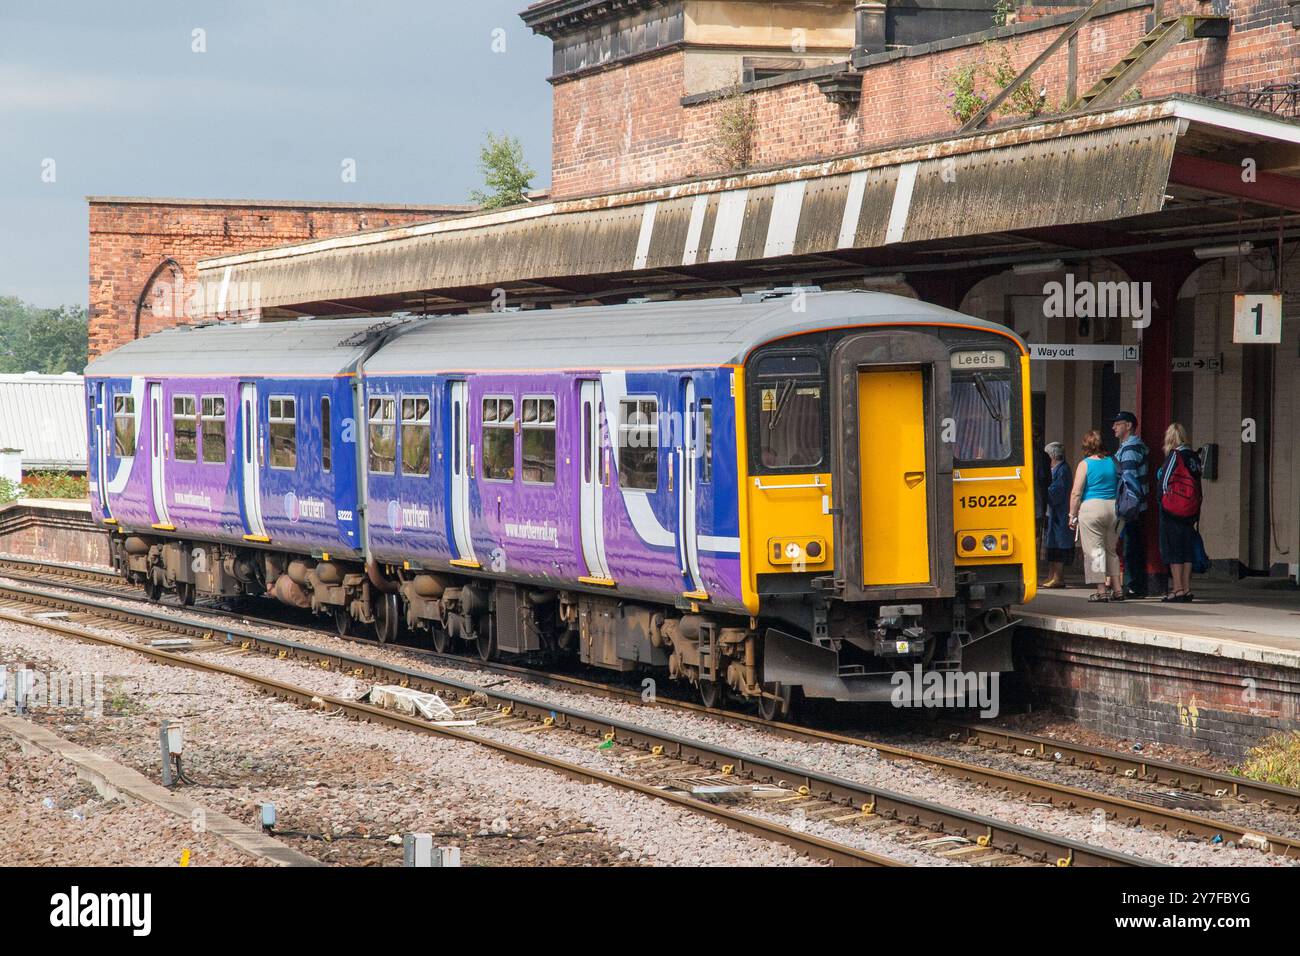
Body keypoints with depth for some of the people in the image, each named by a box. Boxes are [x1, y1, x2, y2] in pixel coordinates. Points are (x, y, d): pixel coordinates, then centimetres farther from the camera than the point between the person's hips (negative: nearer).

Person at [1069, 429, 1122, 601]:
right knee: (1111, 550, 16)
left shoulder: (1084, 464, -5)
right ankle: (1116, 589, 15)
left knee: (1095, 549, -2)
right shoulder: (1113, 462, 8)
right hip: (1113, 507, 5)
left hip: (1091, 508, -5)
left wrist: (1072, 515, -2)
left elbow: (1076, 493, -9)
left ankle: (1101, 590, -6)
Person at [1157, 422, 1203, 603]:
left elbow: (1164, 482, -10)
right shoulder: (1194, 457, 9)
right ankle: (1187, 589, 9)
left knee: (1173, 549, -2)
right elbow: (1197, 484, 11)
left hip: (1173, 509, -6)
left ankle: (1178, 589, -6)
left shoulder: (1174, 455, -10)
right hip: (1191, 509, 6)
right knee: (1187, 549, 9)